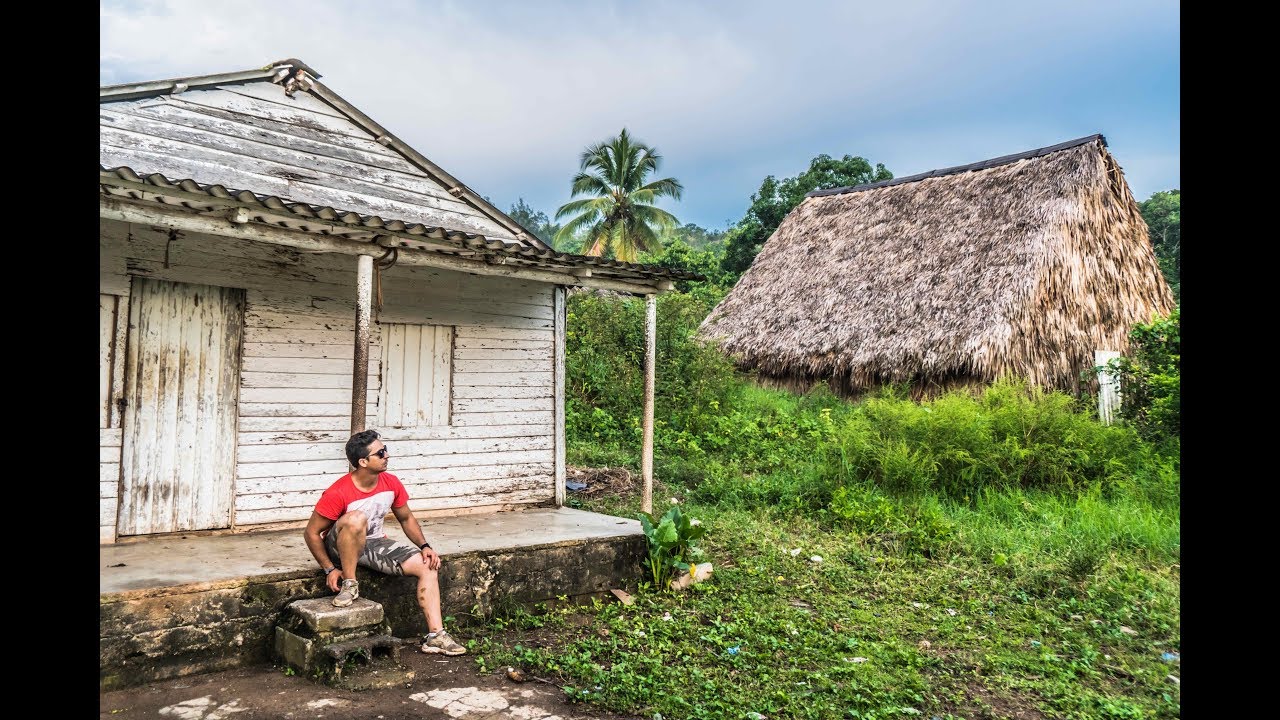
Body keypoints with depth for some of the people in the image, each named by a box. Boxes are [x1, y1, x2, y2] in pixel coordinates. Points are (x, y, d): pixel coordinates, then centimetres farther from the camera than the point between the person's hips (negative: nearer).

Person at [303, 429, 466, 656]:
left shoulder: (391, 484, -8)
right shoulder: (338, 493, -24)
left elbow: (406, 518, 7)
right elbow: (311, 533, -15)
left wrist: (424, 546, -6)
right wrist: (329, 569, -18)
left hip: (374, 543, 6)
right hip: (340, 547, -5)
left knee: (428, 566, -13)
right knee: (356, 518, -40)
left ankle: (435, 636, -12)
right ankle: (349, 584, -20)